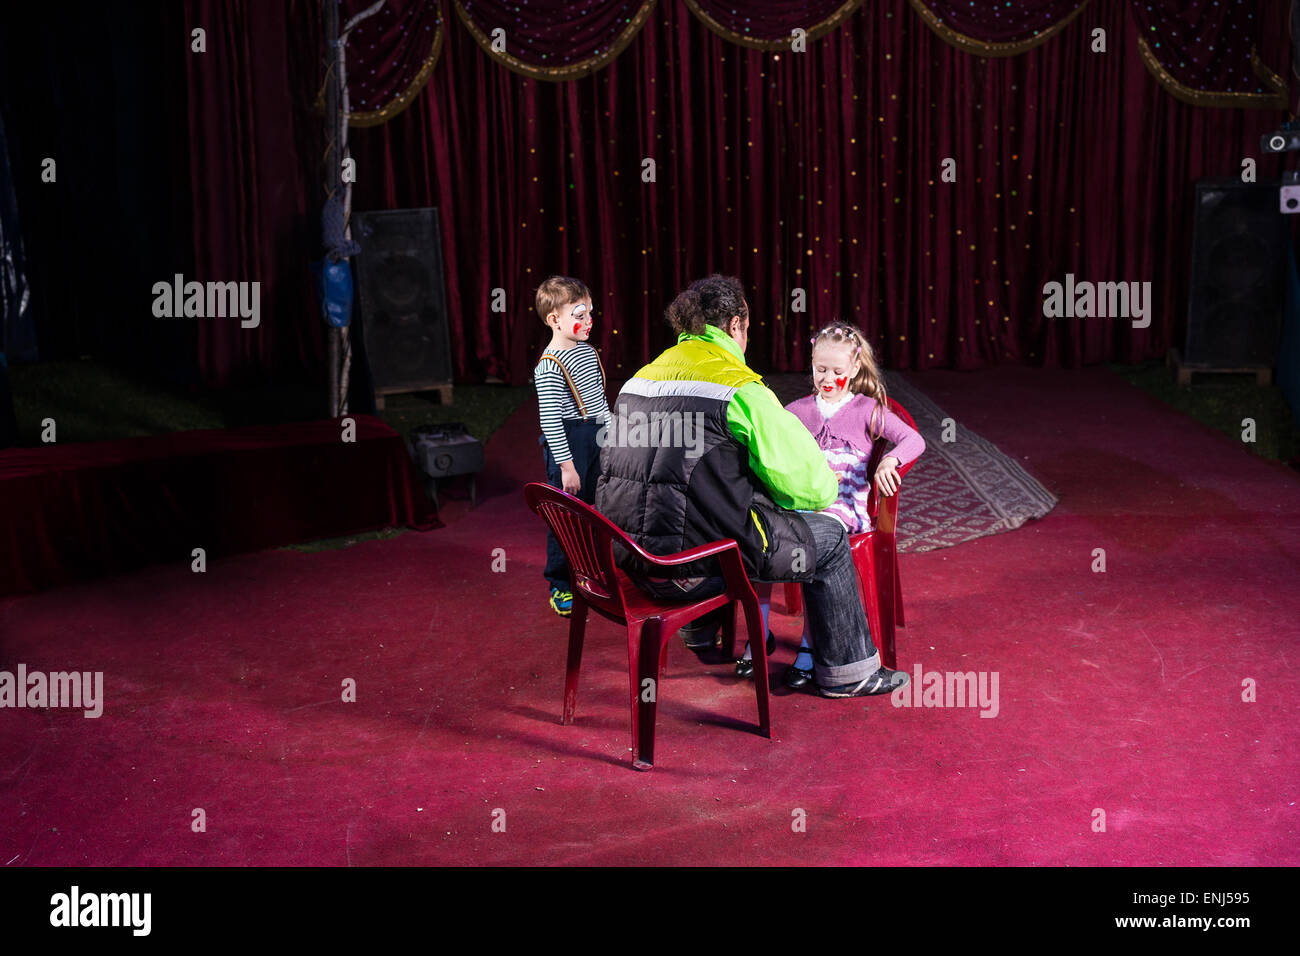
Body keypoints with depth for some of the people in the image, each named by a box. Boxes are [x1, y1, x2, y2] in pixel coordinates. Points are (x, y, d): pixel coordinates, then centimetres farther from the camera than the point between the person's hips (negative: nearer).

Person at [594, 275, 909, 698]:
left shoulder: (639, 378, 12)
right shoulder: (739, 386, -11)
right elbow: (812, 487, -9)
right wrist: (826, 486, 15)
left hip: (629, 555, 8)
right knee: (829, 537, 12)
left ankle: (702, 634, 47)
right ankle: (847, 671, 22)